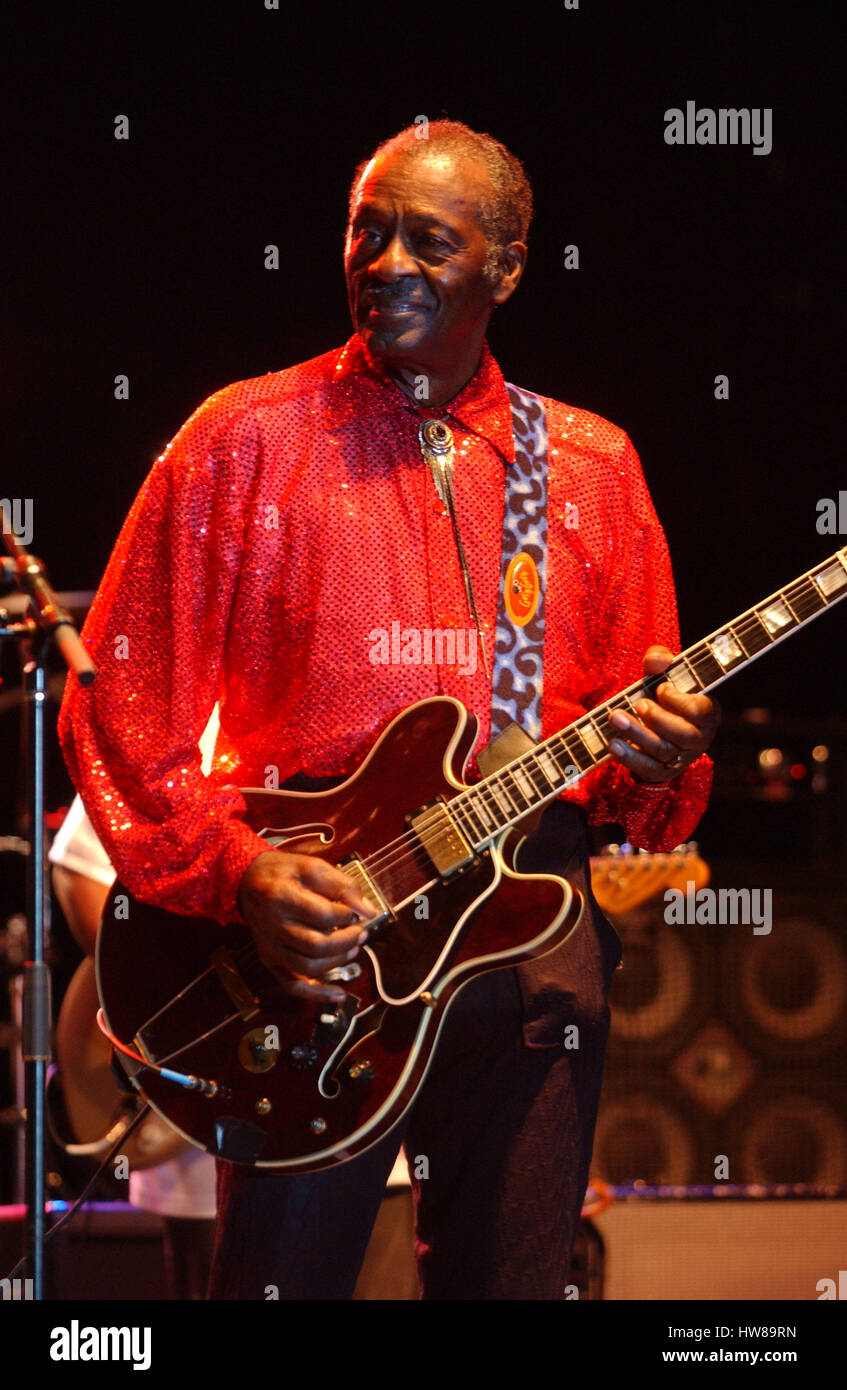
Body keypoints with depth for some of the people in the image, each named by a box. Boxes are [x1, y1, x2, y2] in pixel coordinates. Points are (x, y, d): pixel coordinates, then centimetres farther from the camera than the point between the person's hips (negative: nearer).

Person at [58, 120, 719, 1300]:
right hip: (311, 936, -3)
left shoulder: (592, 468, 13)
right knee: (281, 1279, -4)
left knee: (511, 1282, 6)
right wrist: (237, 873, -13)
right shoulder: (249, 441, 3)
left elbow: (645, 717, 16)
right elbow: (121, 704, 0)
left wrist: (656, 757, -8)